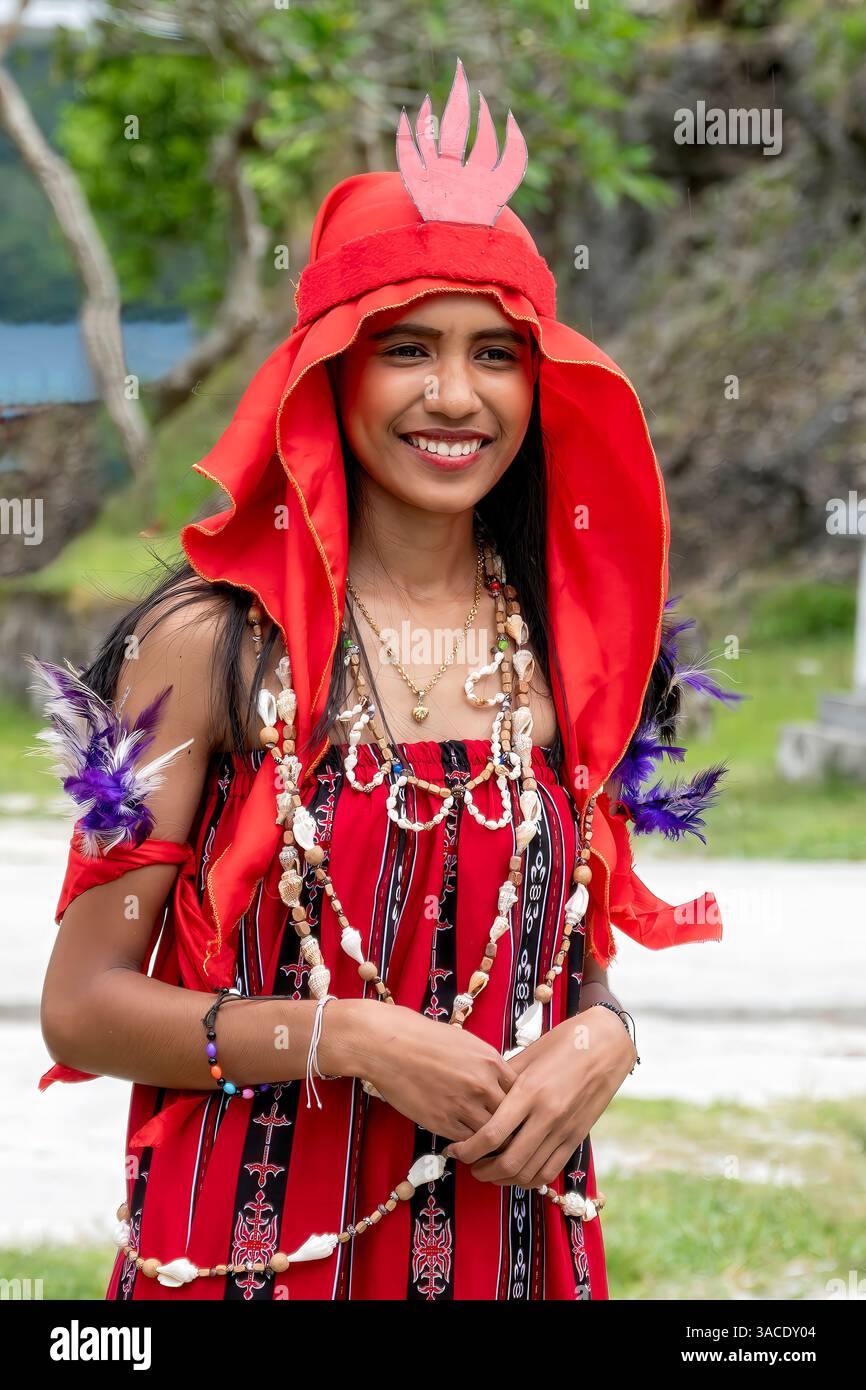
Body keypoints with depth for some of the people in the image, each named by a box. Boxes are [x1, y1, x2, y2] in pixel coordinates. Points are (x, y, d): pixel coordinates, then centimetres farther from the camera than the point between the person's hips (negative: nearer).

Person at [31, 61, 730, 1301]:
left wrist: (603, 1038, -6)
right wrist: (350, 1035, -18)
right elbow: (82, 1007, -8)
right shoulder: (213, 638, -9)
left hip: (516, 1234, 4)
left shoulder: (568, 643, 2)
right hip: (255, 1241, -3)